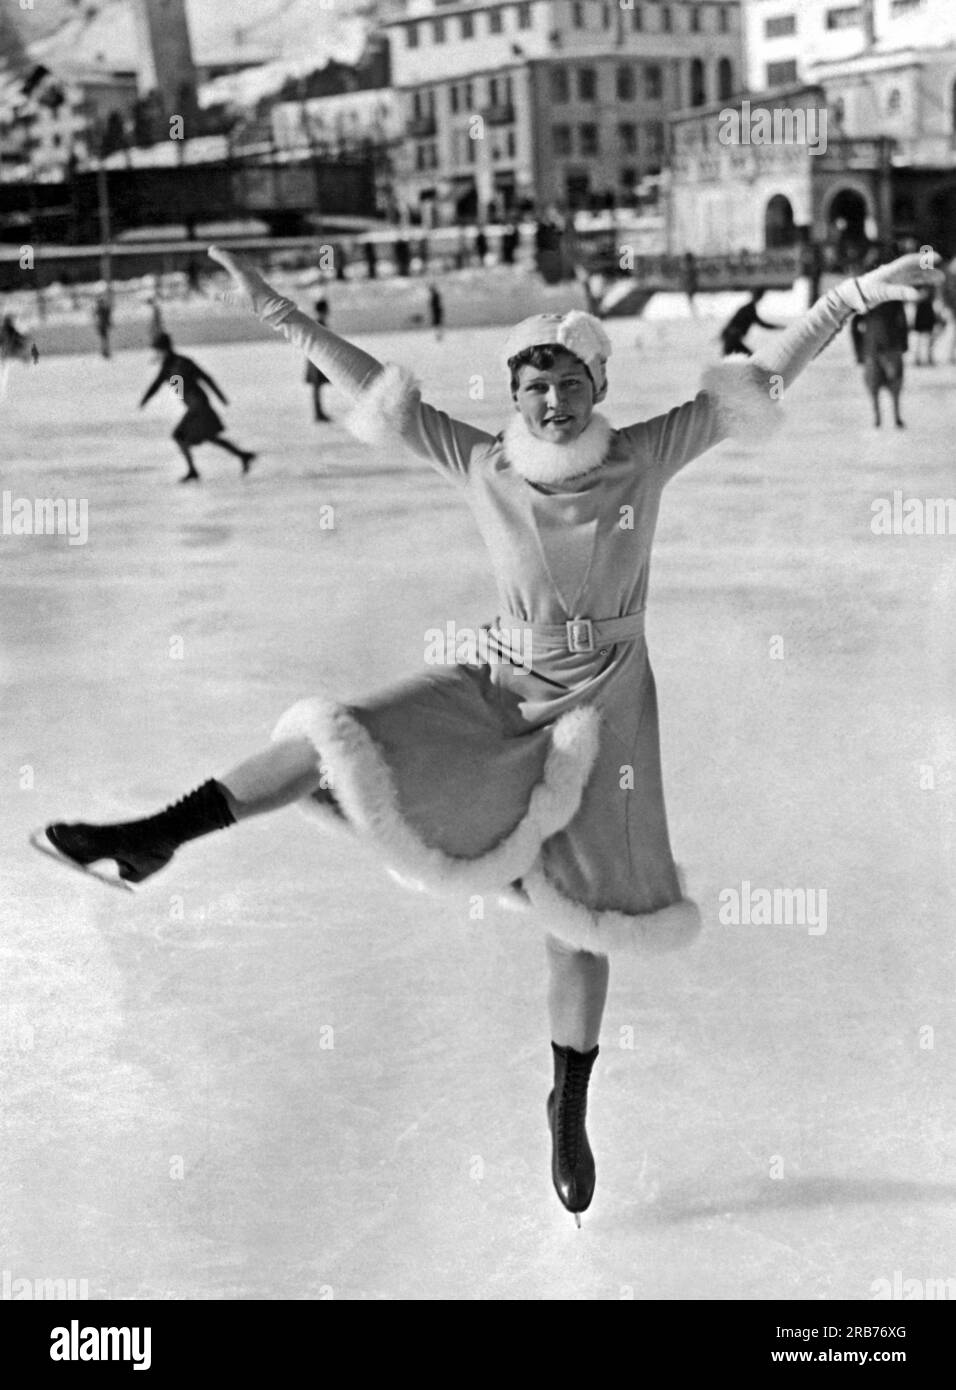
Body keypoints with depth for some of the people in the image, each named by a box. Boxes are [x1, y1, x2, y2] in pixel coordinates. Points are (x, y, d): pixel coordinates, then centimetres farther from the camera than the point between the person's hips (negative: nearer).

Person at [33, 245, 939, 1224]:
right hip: (499, 687, 1)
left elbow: (765, 375, -6)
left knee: (579, 921, 5)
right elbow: (374, 387, -5)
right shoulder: (483, 465, -5)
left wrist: (857, 293, -9)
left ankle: (570, 1106, 23)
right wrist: (278, 312, -8)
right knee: (337, 738, -20)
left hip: (599, 710, -1)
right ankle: (151, 840, -15)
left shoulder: (647, 455, -7)